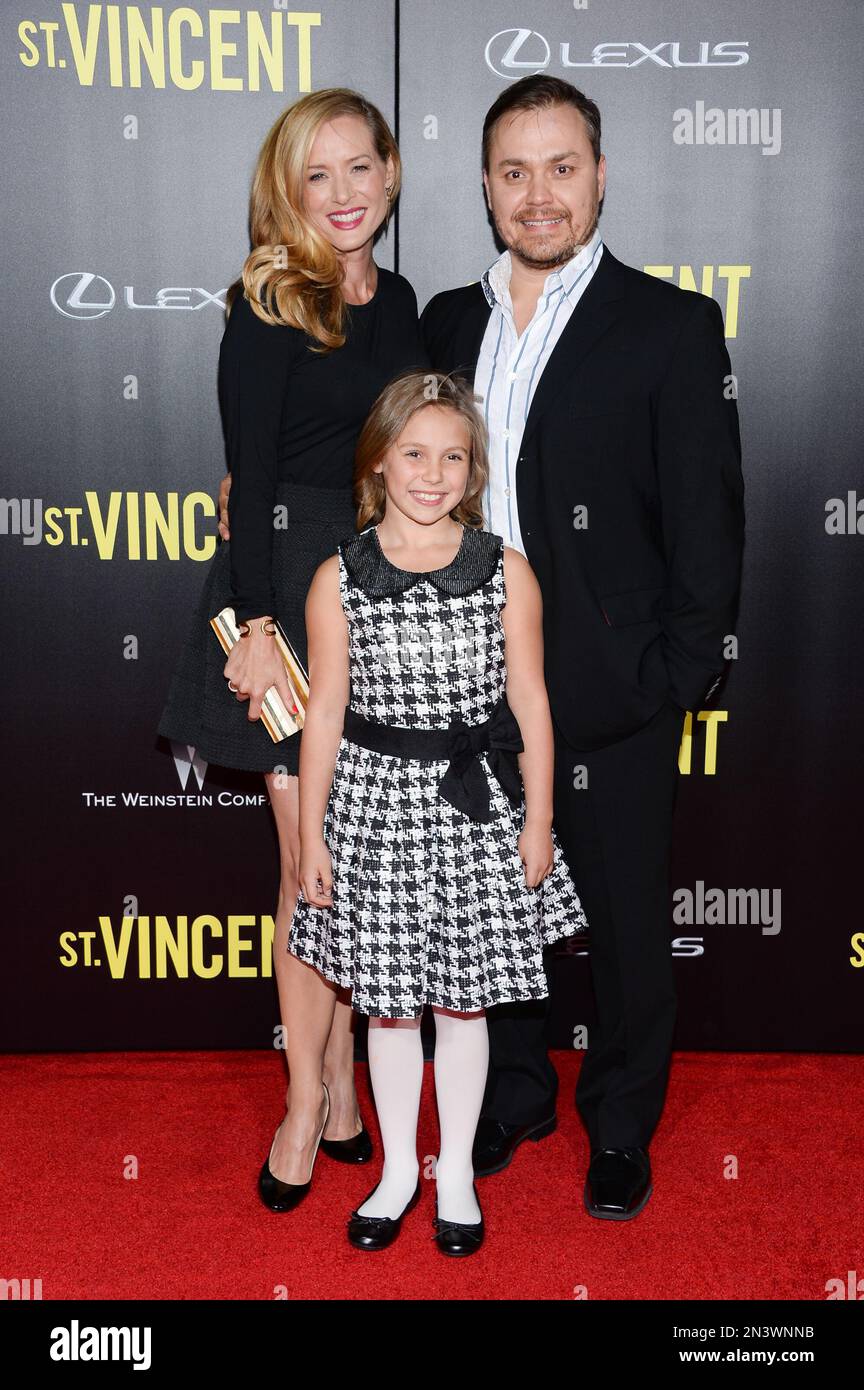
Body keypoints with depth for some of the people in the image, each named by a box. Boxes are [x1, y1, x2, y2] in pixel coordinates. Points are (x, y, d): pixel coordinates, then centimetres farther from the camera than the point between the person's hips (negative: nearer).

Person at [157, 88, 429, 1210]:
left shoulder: (397, 300, 13)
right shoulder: (267, 307, -4)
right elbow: (252, 476, -9)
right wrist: (255, 626, -15)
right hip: (290, 592, -5)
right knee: (316, 863, -1)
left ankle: (339, 1079, 25)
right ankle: (310, 1100, 17)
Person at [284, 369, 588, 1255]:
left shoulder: (505, 571, -3)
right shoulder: (338, 578, -4)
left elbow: (529, 701, 0)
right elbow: (325, 711, -2)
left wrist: (538, 820, -1)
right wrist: (311, 834, -2)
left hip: (477, 807, 0)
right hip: (375, 801, 0)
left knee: (463, 999, 11)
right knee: (387, 1001, 12)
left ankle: (457, 1171, 32)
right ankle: (398, 1170, 33)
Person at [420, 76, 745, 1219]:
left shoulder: (672, 326, -5)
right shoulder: (448, 321, 8)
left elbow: (709, 519, -6)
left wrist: (680, 677, -11)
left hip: (611, 696, -4)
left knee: (627, 921, 11)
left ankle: (621, 1127, 34)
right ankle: (515, 1094, 41)